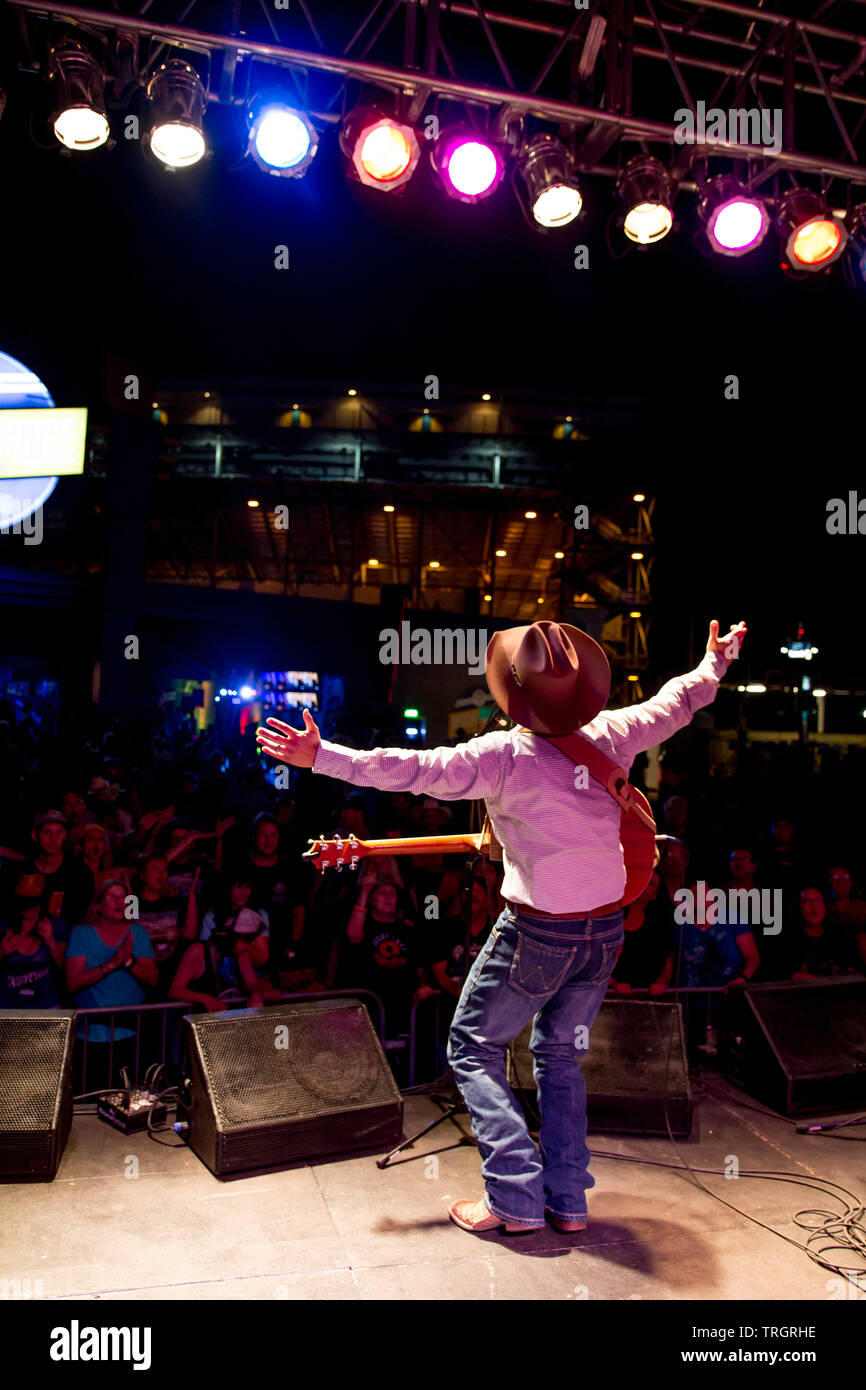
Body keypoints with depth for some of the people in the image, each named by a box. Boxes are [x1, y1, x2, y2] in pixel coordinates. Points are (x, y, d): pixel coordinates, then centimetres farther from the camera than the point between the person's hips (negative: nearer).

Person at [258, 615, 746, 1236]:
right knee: (560, 1054, 22)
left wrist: (321, 756, -12)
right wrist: (716, 661, 33)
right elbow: (676, 702, 14)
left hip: (537, 935, -6)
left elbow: (411, 768, -19)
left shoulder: (505, 754, -18)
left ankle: (517, 1198, 10)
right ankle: (569, 1201, 27)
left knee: (474, 1049, 13)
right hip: (605, 930, 6)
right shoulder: (609, 735, -3)